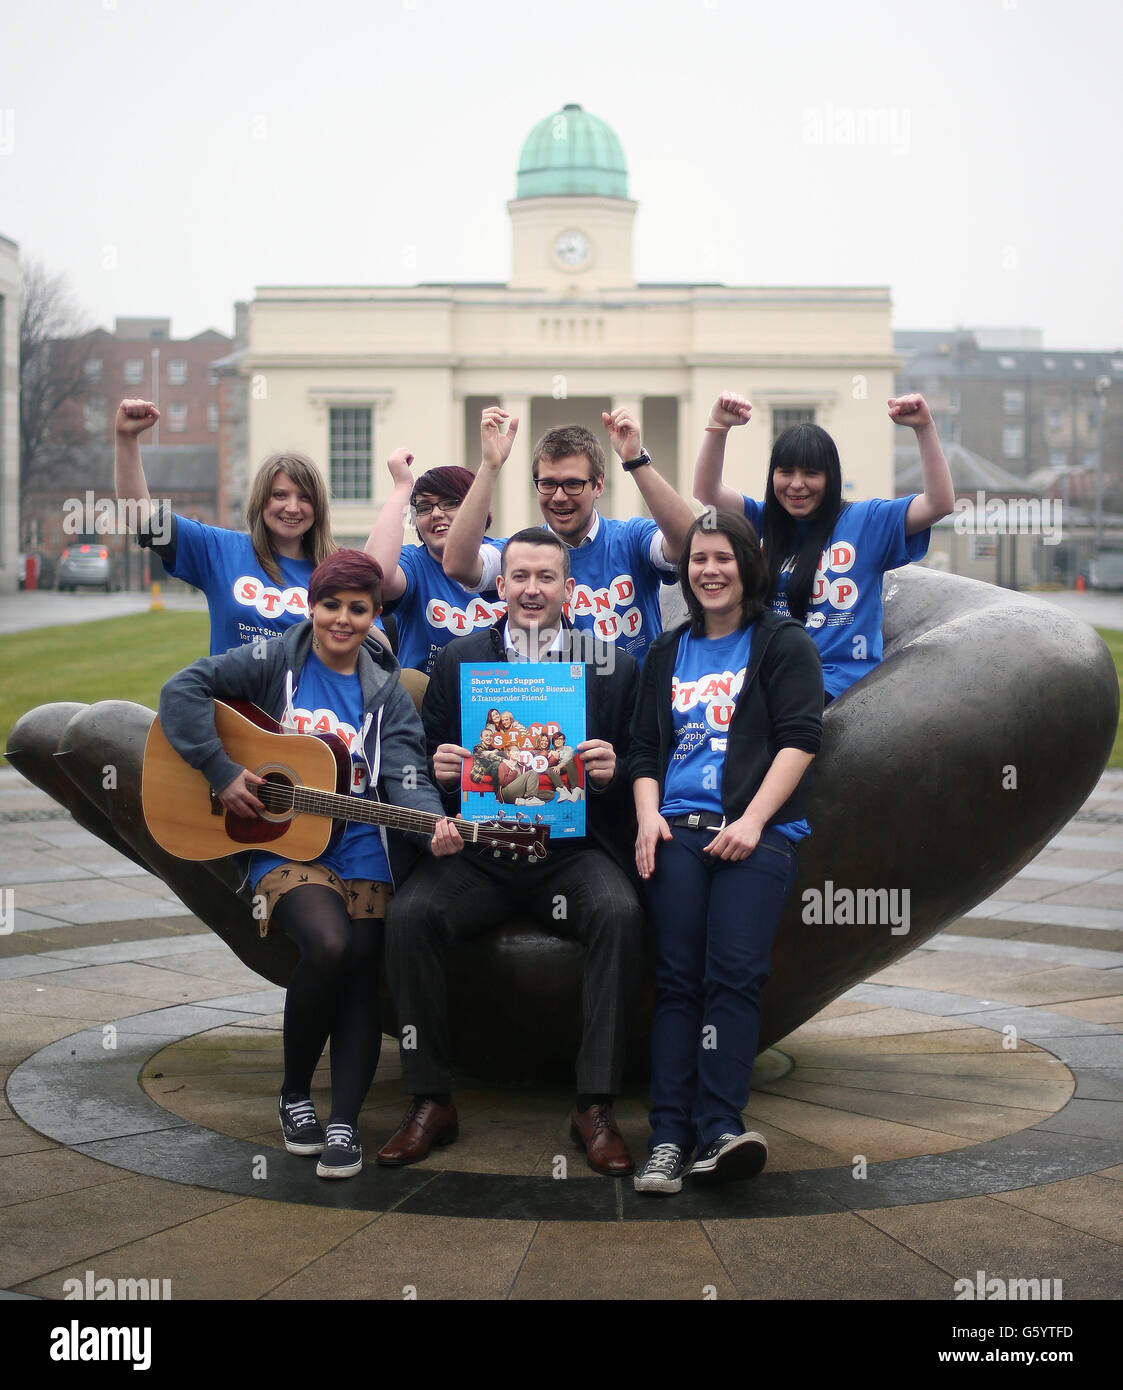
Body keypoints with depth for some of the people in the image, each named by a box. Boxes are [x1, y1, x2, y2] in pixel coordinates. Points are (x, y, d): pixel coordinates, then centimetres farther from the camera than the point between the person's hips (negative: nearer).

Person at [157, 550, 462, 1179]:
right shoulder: (275, 662, 4)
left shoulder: (386, 692, 11)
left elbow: (405, 774, -1)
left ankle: (344, 1122, -3)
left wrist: (435, 823, -23)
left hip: (364, 849, 3)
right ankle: (295, 1094, -4)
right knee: (330, 945, -26)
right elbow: (184, 690, -3)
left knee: (361, 973, -12)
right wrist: (224, 771, -12)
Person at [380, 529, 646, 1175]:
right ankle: (432, 1102, -14)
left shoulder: (614, 666, 8)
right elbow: (430, 755, 14)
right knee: (410, 914, -27)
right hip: (479, 850, 1)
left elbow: (636, 770, 8)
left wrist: (611, 772, -14)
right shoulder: (459, 659, 12)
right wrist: (440, 768, -9)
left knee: (621, 913, -32)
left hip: (573, 850, -1)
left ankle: (595, 1106, -21)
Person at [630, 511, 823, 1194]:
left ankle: (720, 1130, -20)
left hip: (759, 832, -3)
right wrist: (648, 815, 3)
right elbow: (645, 746, 22)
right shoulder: (669, 653, 23)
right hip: (678, 829, 3)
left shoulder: (785, 643, 9)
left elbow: (800, 738, -1)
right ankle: (670, 1138, -11)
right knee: (678, 977, -8)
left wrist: (753, 820, -11)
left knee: (735, 973, -17)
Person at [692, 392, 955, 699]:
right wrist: (718, 425, -12)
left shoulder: (866, 521, 7)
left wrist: (924, 428, -12)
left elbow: (940, 503, -2)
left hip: (841, 682, -4)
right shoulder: (762, 522, 15)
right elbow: (706, 491, 3)